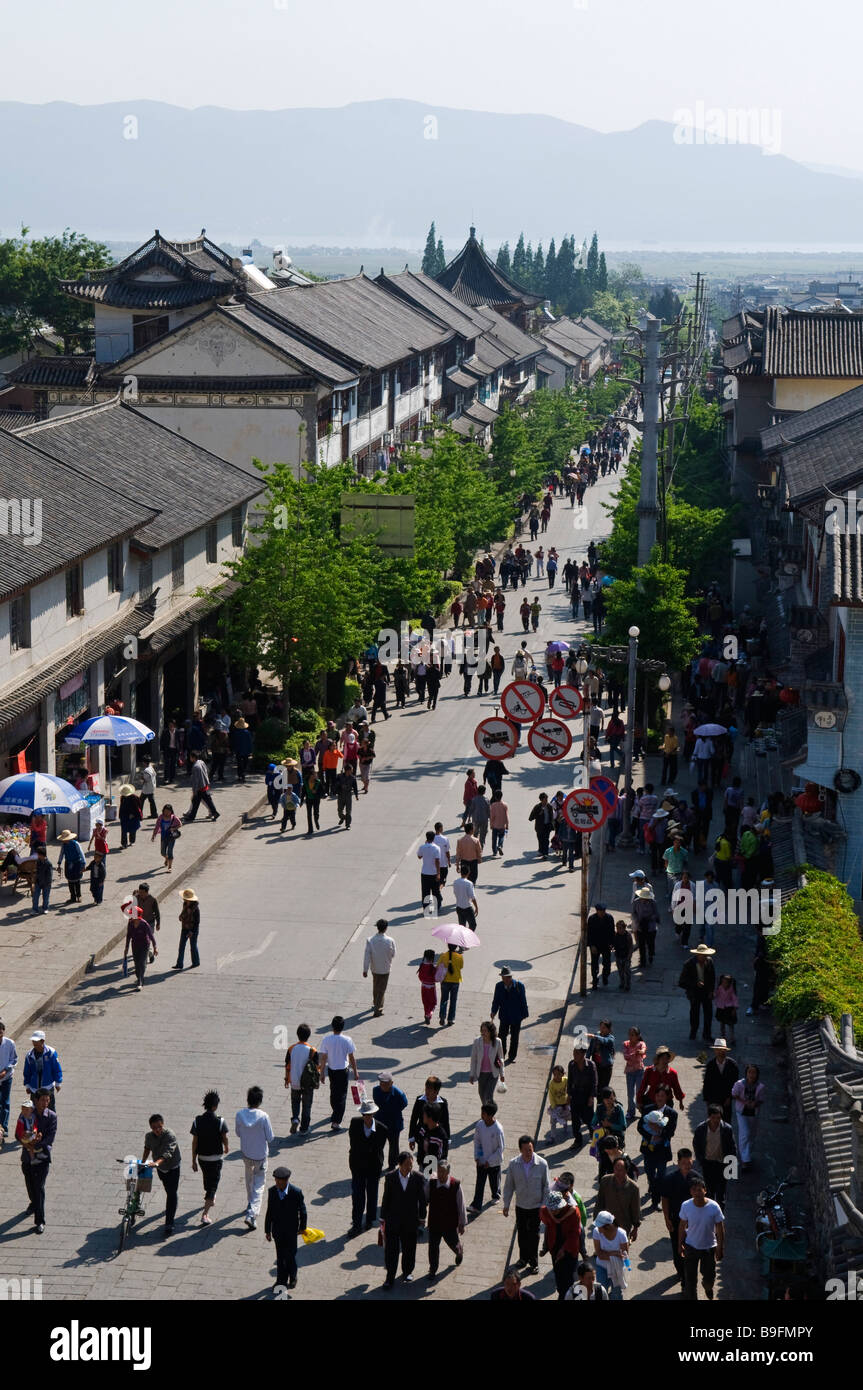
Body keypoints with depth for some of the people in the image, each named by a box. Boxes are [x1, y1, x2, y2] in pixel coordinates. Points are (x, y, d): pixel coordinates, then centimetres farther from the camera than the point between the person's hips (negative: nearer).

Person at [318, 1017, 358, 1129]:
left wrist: (322, 1073, 3)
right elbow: (352, 1058, -8)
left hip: (331, 1069, 2)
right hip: (343, 1070, -2)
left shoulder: (326, 1040, -14)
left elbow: (323, 1058, -9)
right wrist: (355, 1072, 5)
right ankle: (336, 1121, -4)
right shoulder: (347, 1040, -17)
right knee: (342, 1095, 4)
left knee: (333, 1093, 23)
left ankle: (337, 1115, 42)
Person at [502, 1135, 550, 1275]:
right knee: (522, 1233, 17)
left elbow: (546, 1186, -7)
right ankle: (524, 1257, 38)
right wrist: (506, 1204, 1)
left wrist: (544, 1205, -8)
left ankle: (534, 1263, 21)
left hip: (536, 1206, -2)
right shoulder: (513, 1164, -12)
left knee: (533, 1235, 6)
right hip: (520, 1206, 2)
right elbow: (509, 1185, -1)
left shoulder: (542, 1164, -17)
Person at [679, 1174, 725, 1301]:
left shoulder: (714, 1207, -23)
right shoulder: (686, 1206, -19)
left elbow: (720, 1229, -11)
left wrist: (720, 1248, -7)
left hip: (709, 1247, 0)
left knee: (709, 1277, 15)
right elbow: (682, 1227, -4)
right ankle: (691, 1297, 29)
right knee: (690, 1278, 7)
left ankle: (708, 1287, 51)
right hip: (691, 1246, 0)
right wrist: (680, 1245, 2)